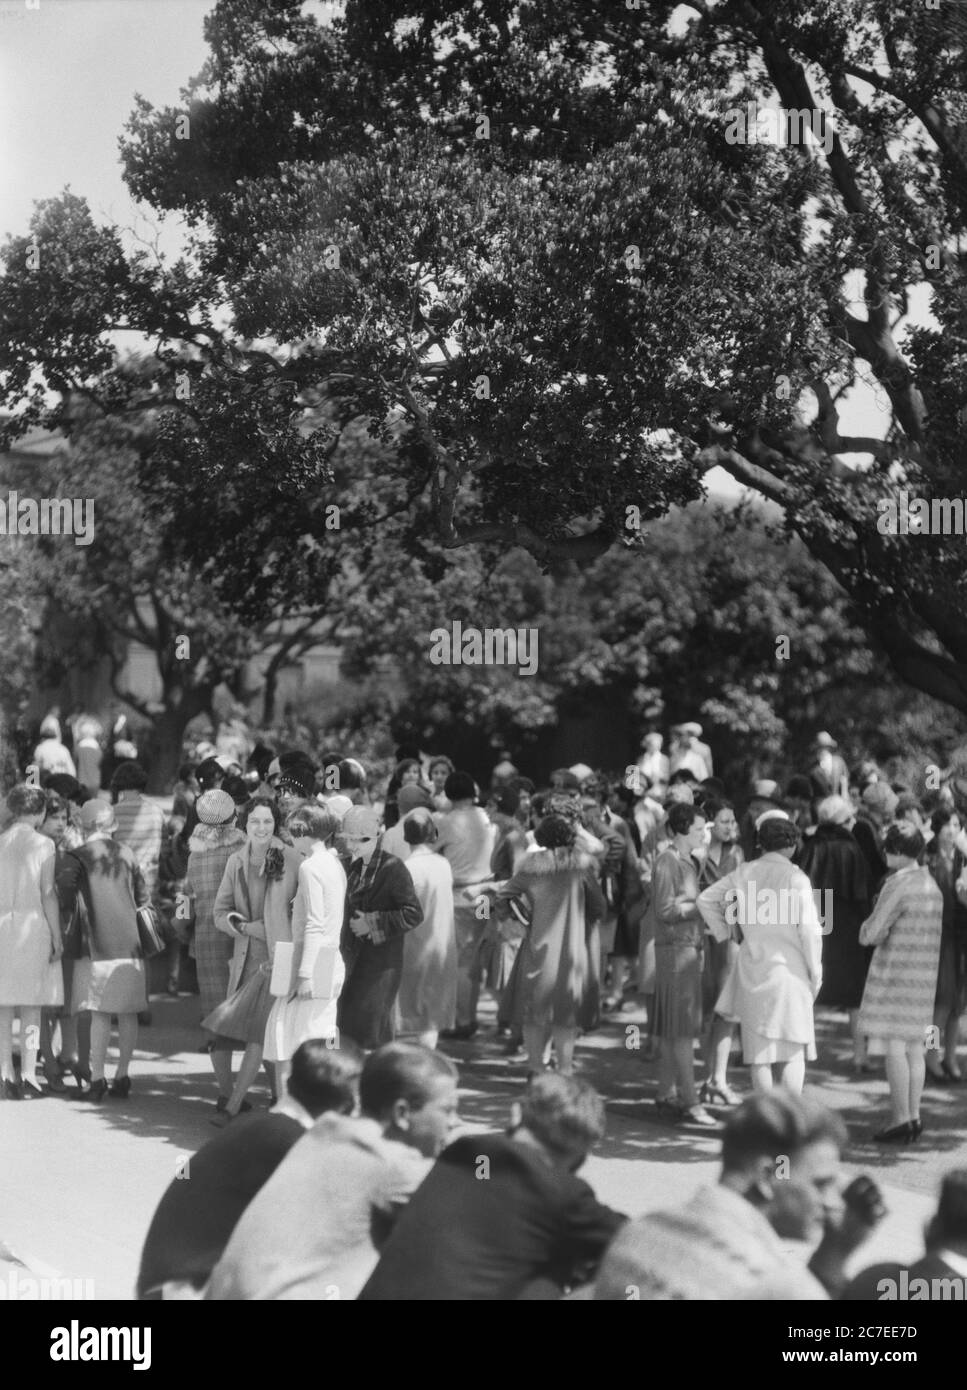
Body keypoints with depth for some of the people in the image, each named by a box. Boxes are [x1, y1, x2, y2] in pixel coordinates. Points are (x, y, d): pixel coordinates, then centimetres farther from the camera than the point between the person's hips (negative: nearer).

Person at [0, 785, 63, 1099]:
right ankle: (28, 1076, 0)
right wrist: (57, 936, -4)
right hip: (32, 924, -3)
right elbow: (48, 893, -8)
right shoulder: (43, 844, -4)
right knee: (31, 1006, 2)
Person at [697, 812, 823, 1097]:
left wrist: (723, 933, 17)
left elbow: (705, 899, 8)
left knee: (760, 1052, 10)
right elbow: (809, 928, -12)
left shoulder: (744, 873, 1)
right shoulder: (796, 878, -11)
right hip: (788, 966, -4)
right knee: (794, 1051, 6)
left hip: (752, 964, 4)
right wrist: (815, 971, -2)